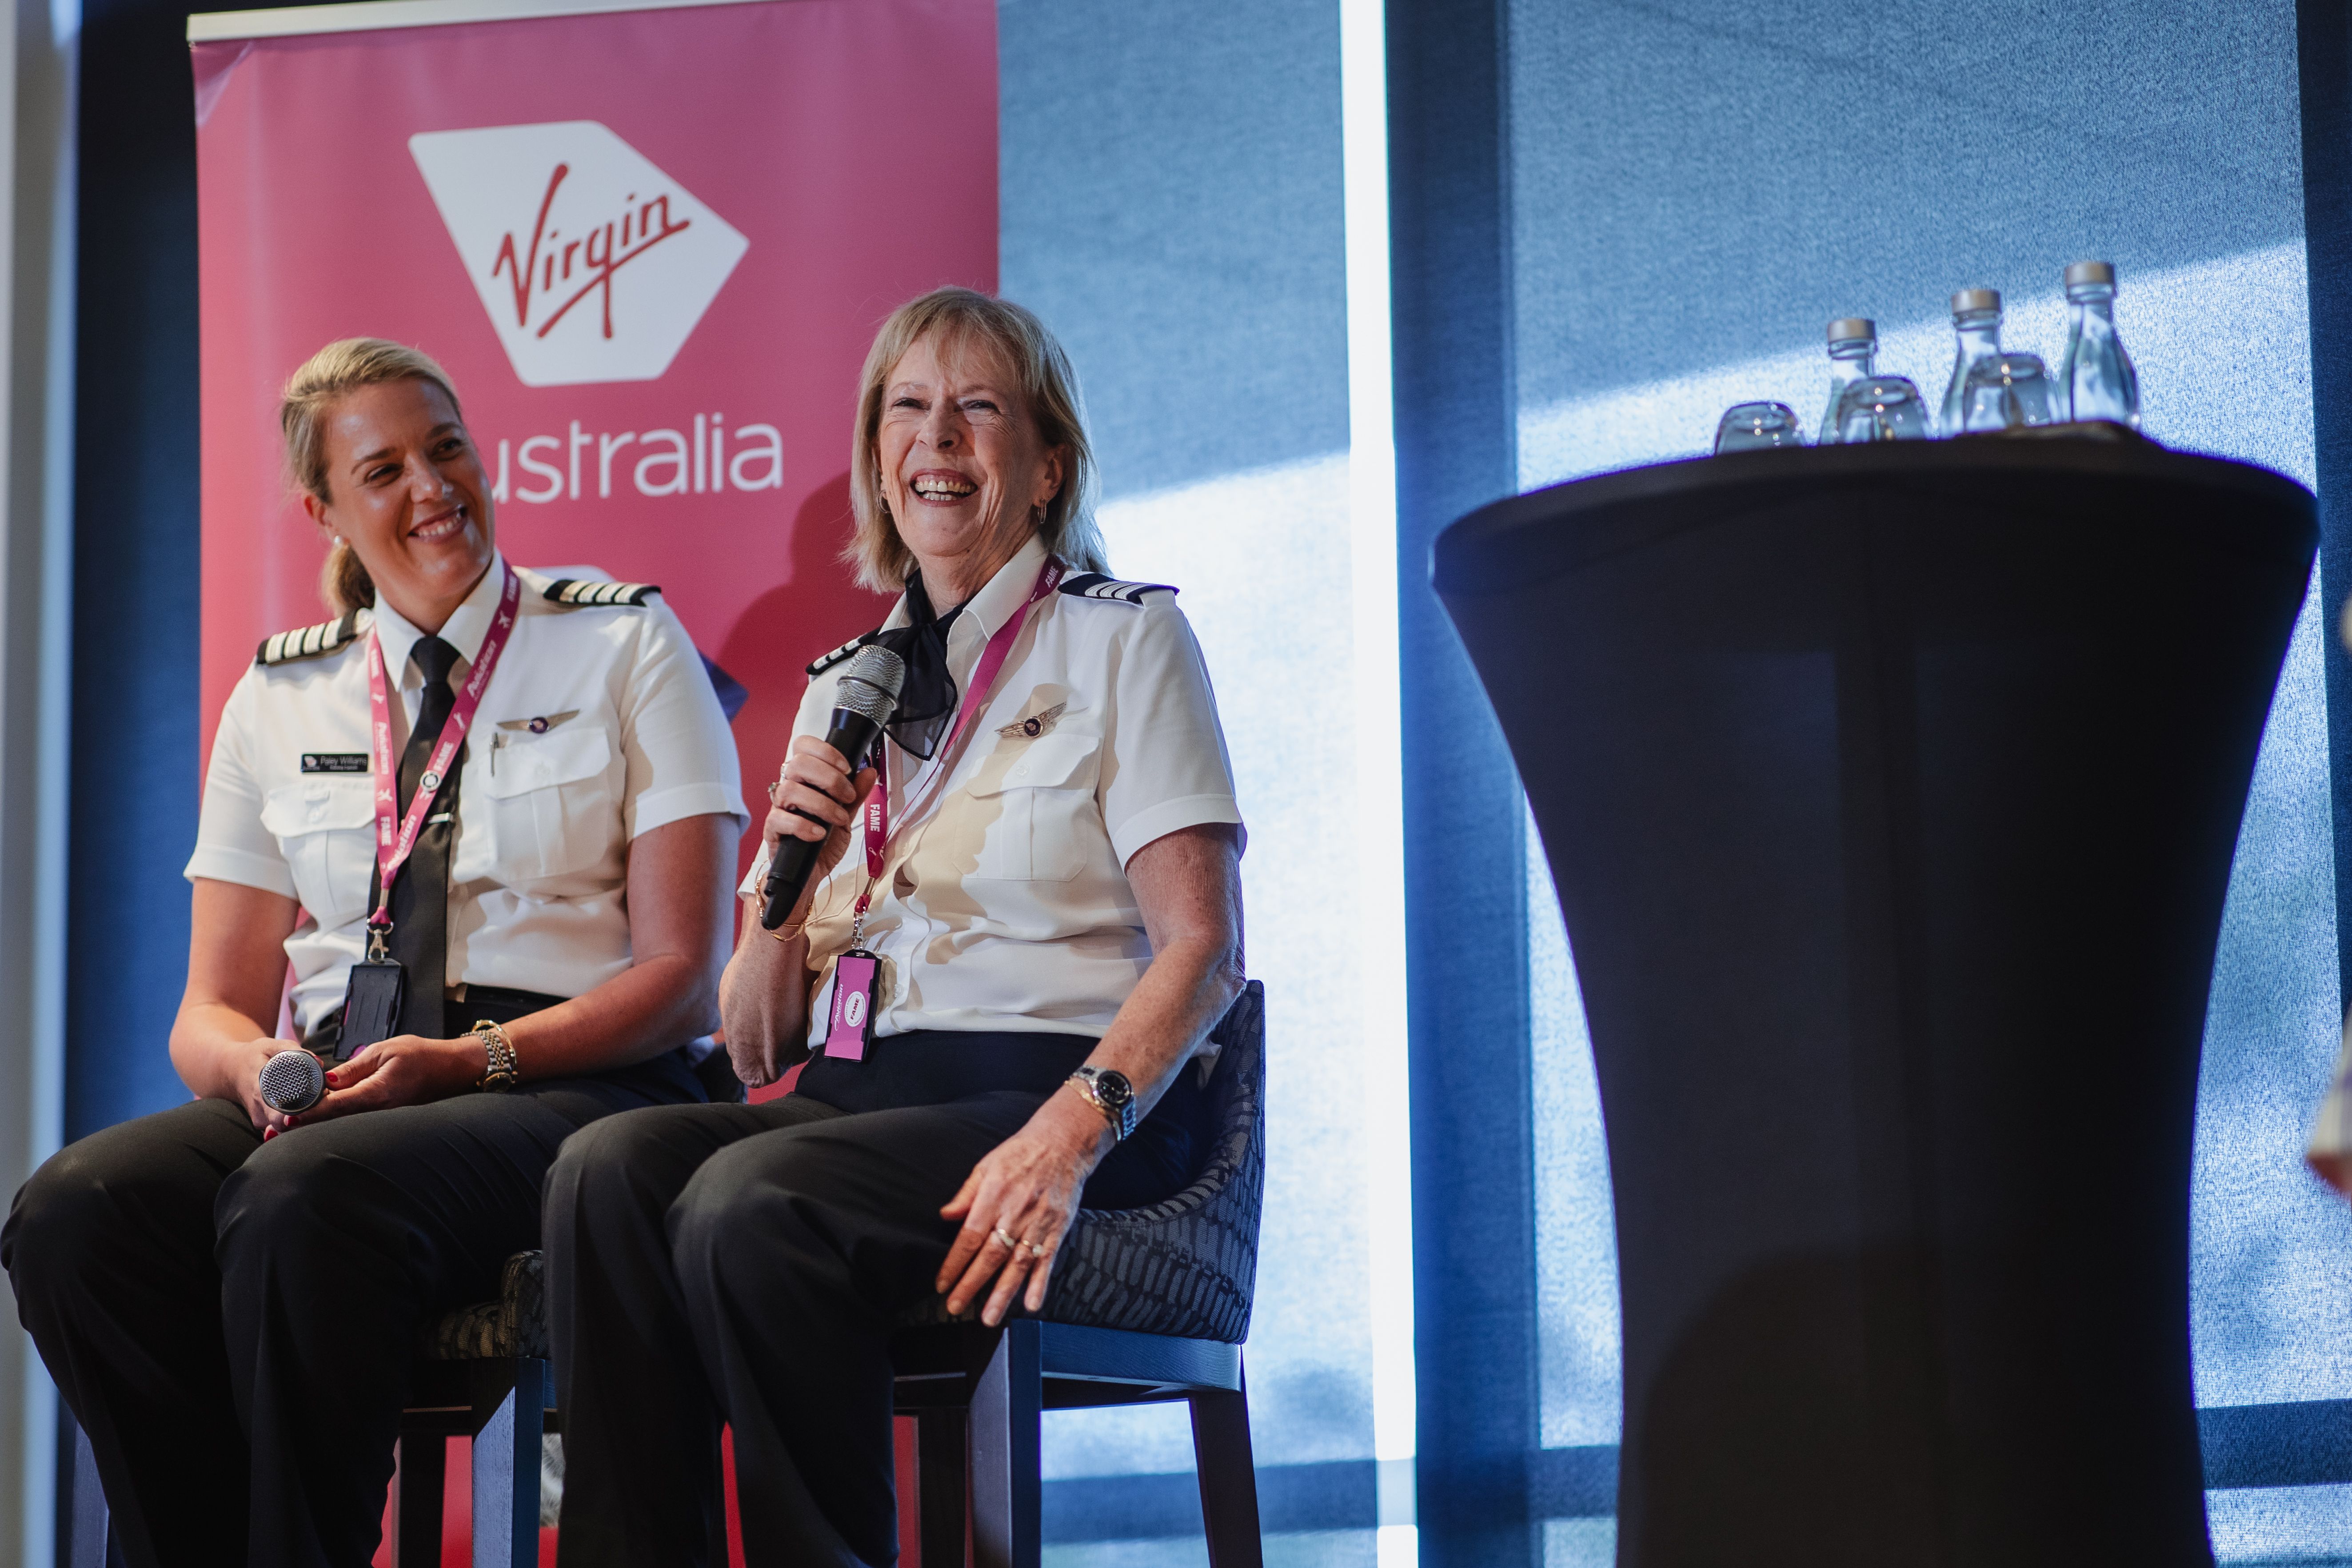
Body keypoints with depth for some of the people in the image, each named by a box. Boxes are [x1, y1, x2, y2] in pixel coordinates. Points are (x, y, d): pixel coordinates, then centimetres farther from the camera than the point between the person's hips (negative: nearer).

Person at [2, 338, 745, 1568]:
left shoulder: (625, 648, 8)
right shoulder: (279, 699, 18)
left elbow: (681, 973, 1)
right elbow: (211, 1009, 17)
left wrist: (473, 1059, -15)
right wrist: (256, 1065, -9)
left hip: (571, 1091, -4)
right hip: (331, 1094, 4)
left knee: (304, 1196, -37)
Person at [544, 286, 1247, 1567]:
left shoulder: (1123, 641, 7)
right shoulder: (845, 684, 21)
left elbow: (1203, 947, -6)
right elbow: (756, 1045, 18)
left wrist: (1071, 1133, -23)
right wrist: (790, 875, -3)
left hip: (1045, 1087, -5)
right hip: (859, 1096, 5)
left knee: (746, 1203, -32)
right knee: (607, 1168, -26)